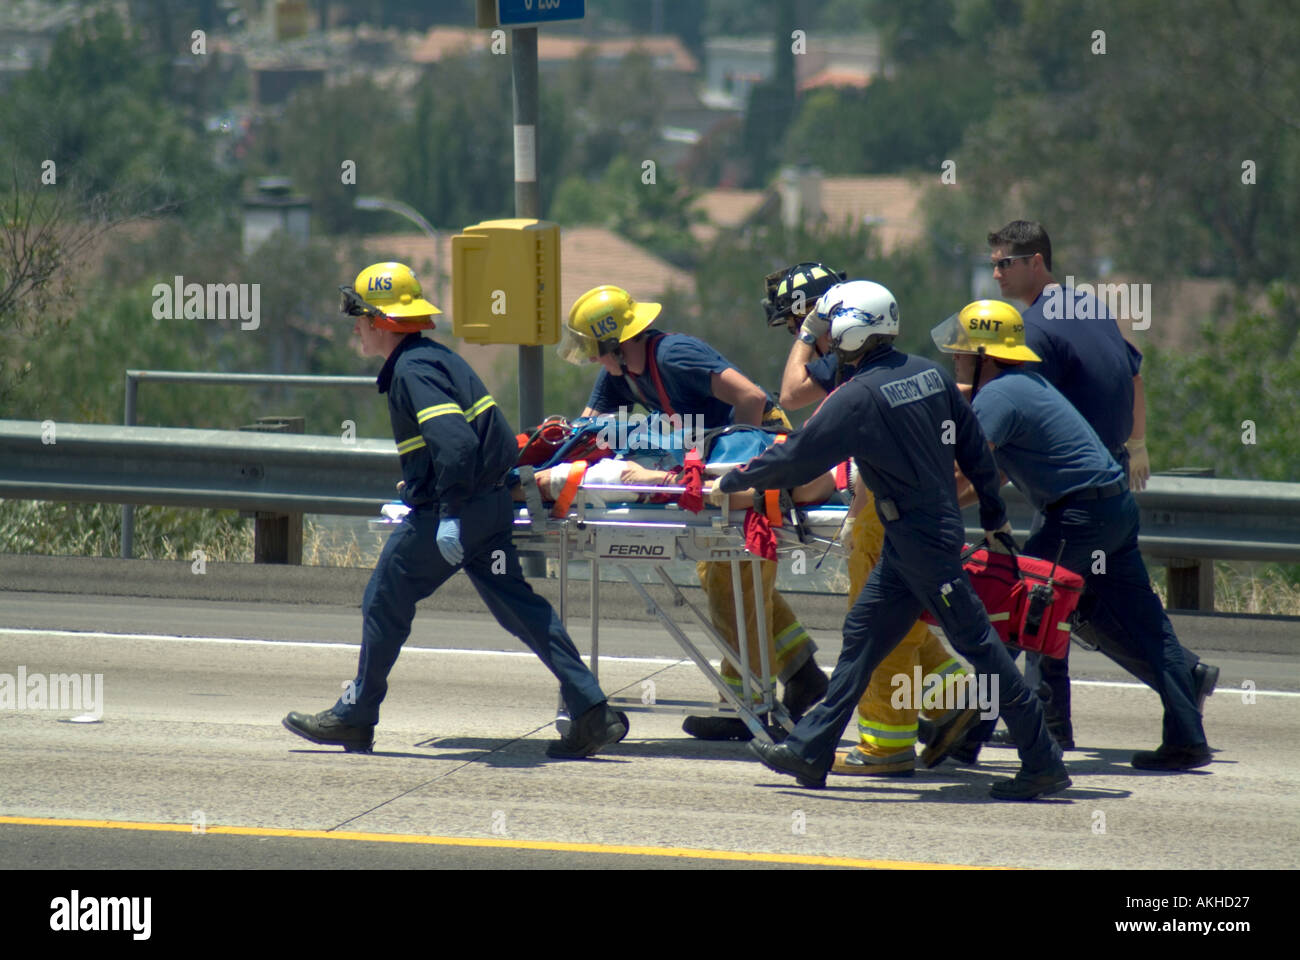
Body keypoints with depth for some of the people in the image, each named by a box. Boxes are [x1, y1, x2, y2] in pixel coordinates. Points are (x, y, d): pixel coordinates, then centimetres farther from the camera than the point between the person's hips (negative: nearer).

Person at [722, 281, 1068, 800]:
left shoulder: (858, 398, -16)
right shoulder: (929, 373, 7)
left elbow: (799, 456, -11)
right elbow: (974, 449, 12)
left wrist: (735, 479, 2)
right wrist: (994, 515, 22)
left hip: (919, 537, -9)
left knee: (975, 640, -5)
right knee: (863, 632, 11)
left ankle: (1043, 763, -2)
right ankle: (810, 750, 15)